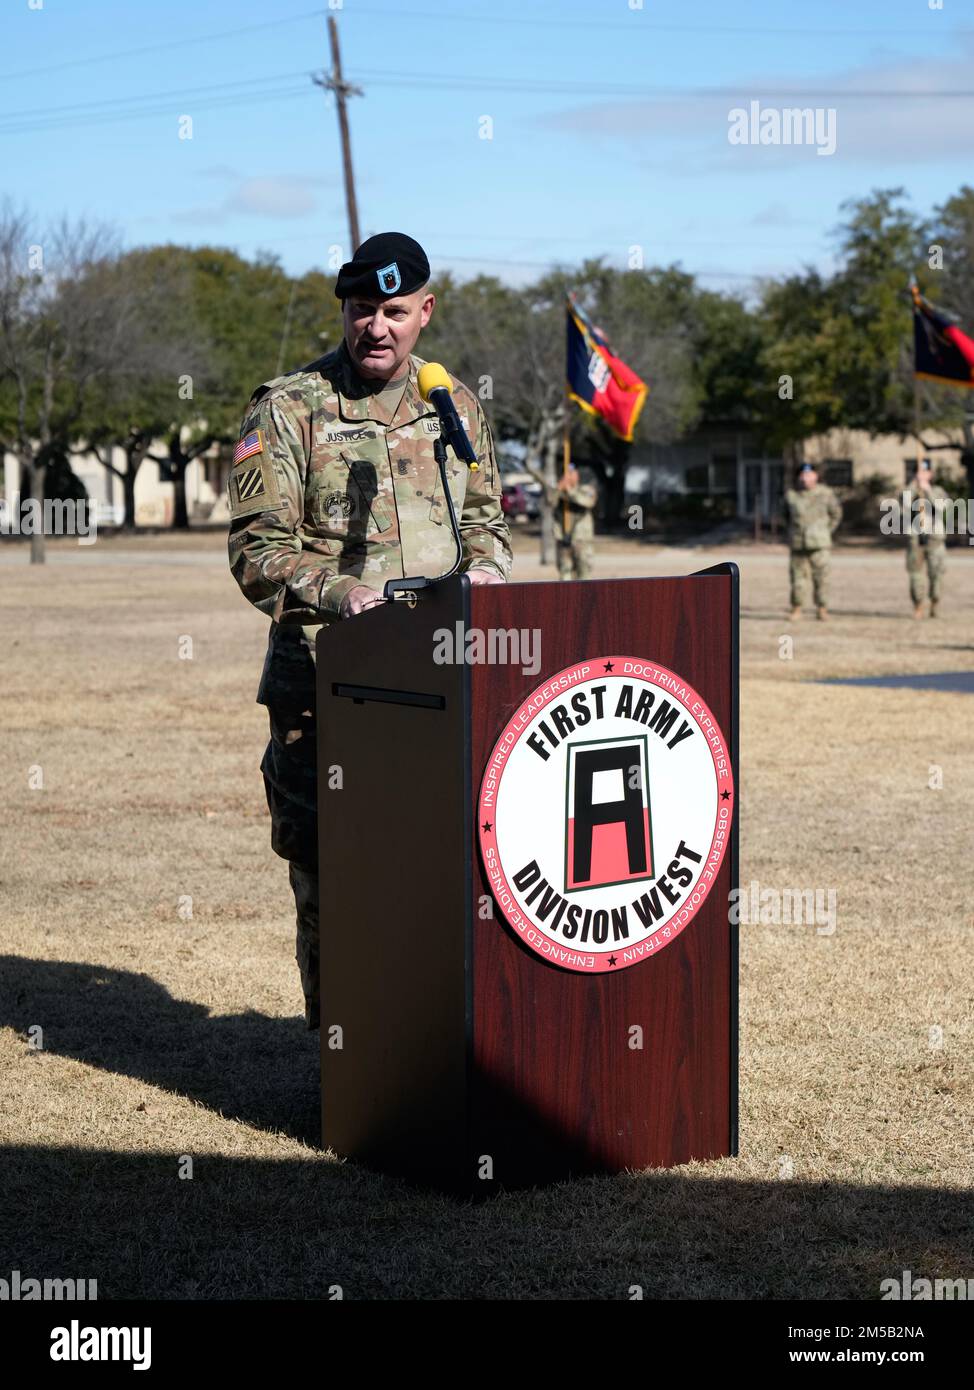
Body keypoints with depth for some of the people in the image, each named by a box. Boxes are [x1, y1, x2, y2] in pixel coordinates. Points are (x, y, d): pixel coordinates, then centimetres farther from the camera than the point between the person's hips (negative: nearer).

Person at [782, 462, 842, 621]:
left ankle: (822, 608, 6)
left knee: (821, 577, -3)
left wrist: (827, 531, 9)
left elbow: (836, 512, 13)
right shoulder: (791, 495, 3)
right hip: (798, 544, 1)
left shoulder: (825, 493, 0)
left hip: (819, 544, -1)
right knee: (798, 576, 2)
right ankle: (796, 609, 13)